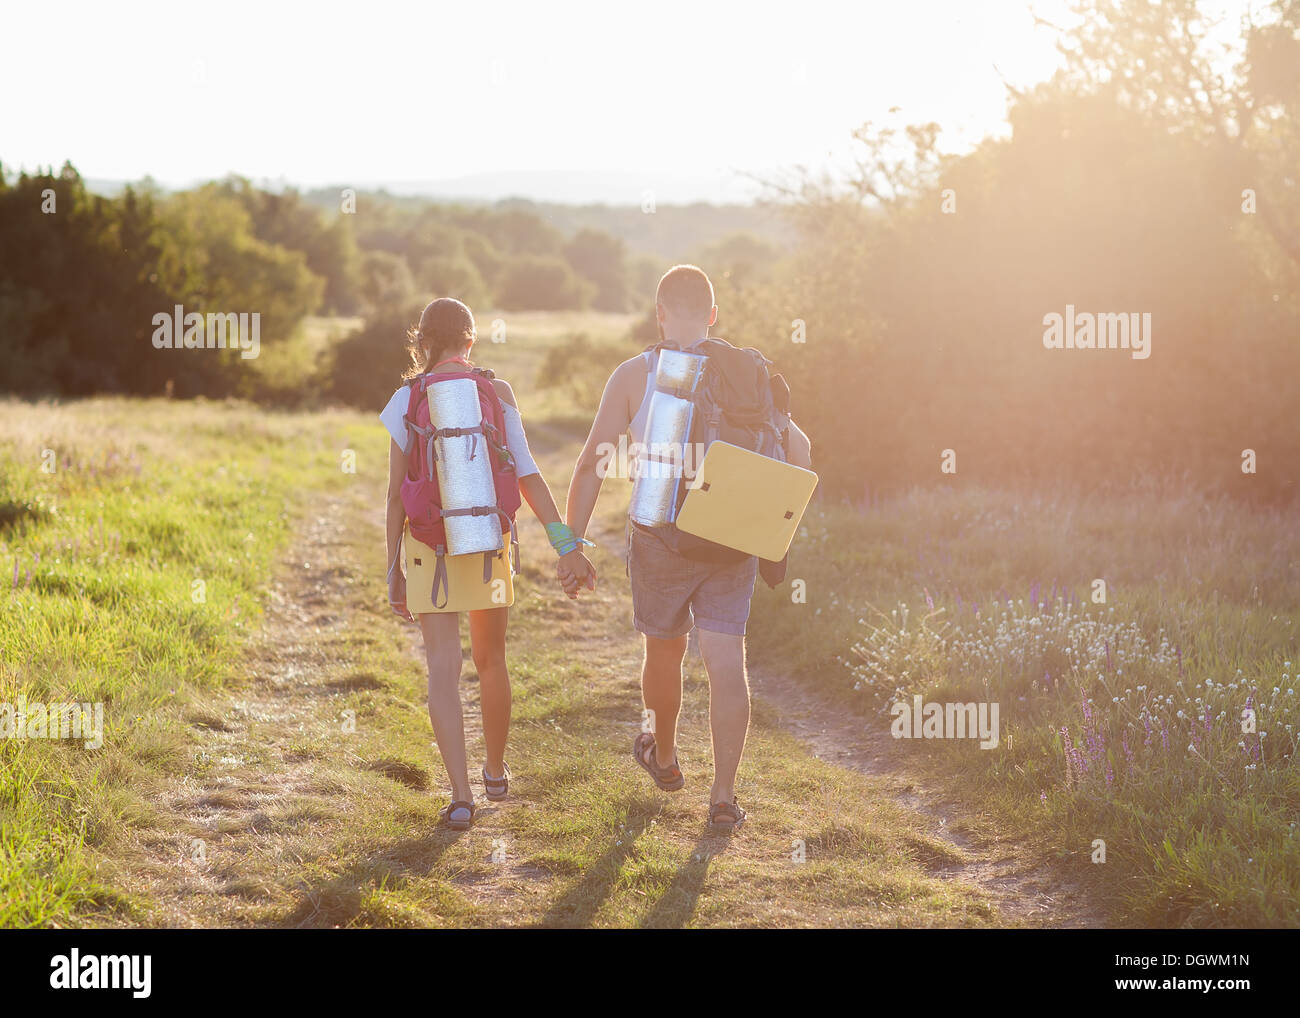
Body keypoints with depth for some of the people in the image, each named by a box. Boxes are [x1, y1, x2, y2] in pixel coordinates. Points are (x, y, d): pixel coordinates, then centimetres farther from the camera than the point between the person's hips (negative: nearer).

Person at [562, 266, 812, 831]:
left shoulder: (633, 375, -4)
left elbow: (591, 464, -7)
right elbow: (797, 445, 5)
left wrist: (571, 545, -3)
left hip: (660, 539, -1)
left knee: (664, 650, 20)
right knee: (725, 661, 0)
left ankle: (664, 757, 42)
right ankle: (723, 796, -3)